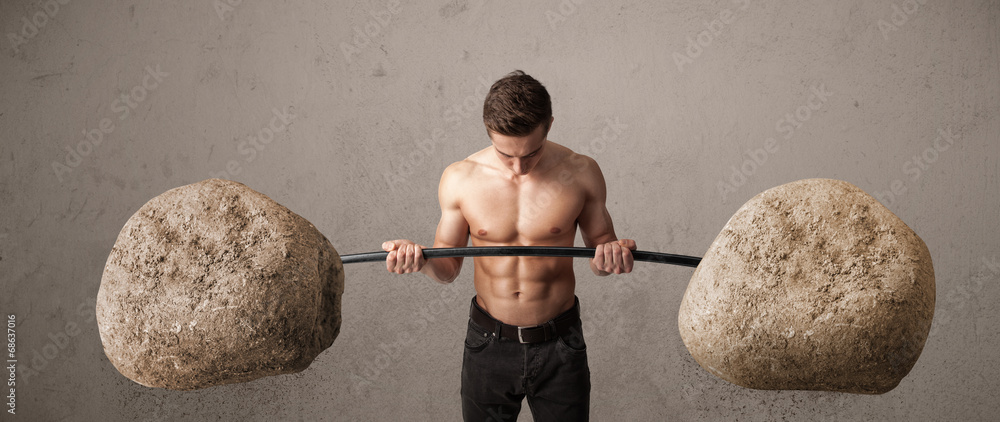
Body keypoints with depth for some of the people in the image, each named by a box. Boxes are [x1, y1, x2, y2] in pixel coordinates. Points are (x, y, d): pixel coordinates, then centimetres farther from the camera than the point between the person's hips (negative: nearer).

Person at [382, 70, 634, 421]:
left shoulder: (581, 174, -11)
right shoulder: (459, 179, -9)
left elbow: (599, 245, 3)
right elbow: (448, 267, 2)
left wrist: (611, 256, -20)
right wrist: (421, 260, -20)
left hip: (560, 346, -1)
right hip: (488, 343, 1)